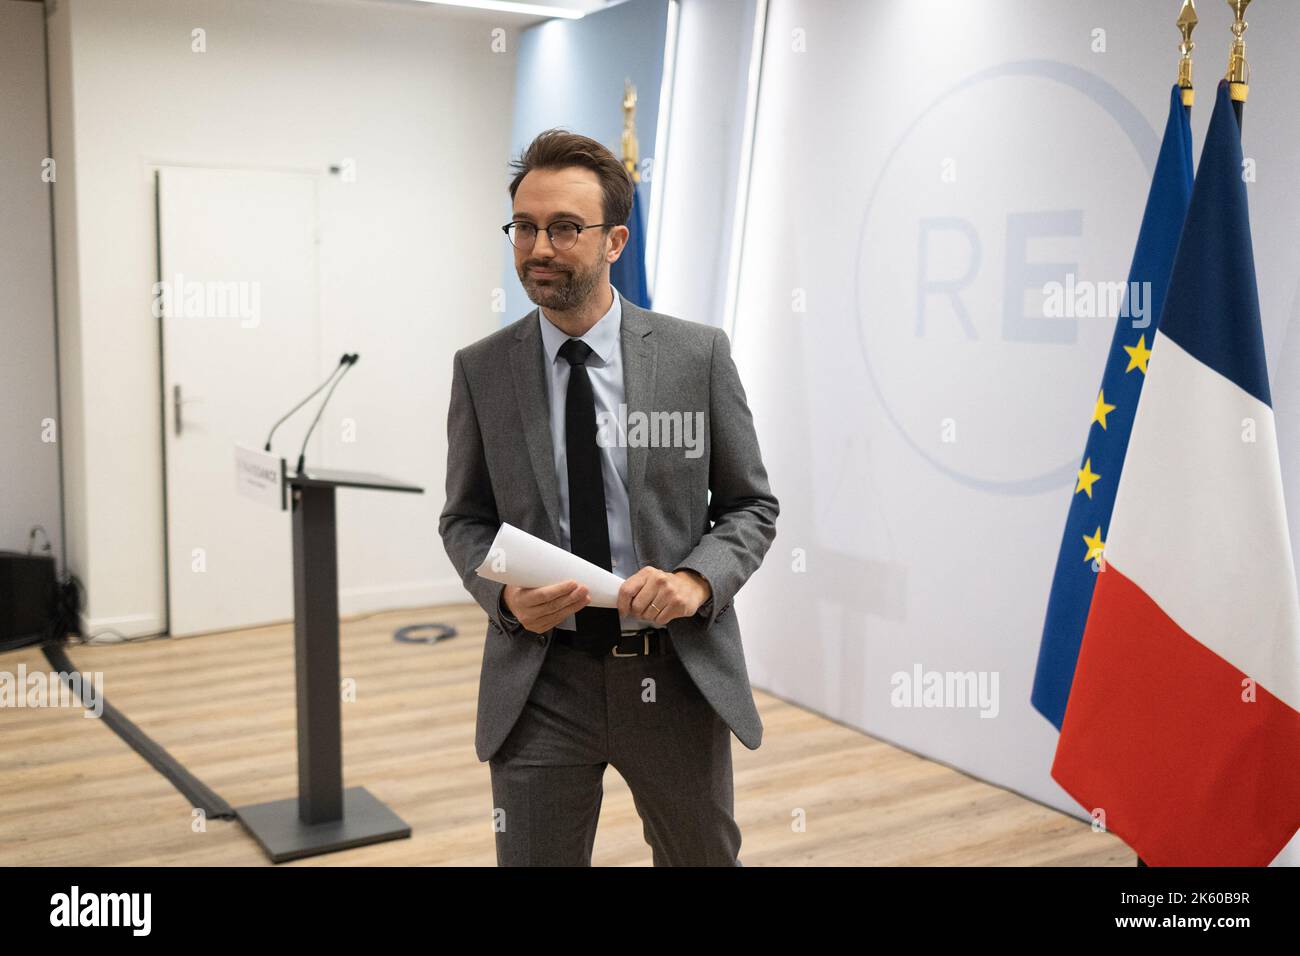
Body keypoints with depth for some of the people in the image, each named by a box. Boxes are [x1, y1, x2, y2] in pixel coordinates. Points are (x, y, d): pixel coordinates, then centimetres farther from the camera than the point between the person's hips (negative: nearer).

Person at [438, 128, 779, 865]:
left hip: (679, 674, 0)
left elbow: (752, 506, 2)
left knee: (705, 856, 19)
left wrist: (699, 579, -17)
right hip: (539, 679, 0)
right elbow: (465, 518, 8)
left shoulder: (699, 354, -4)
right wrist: (505, 593, -12)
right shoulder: (480, 370, -1)